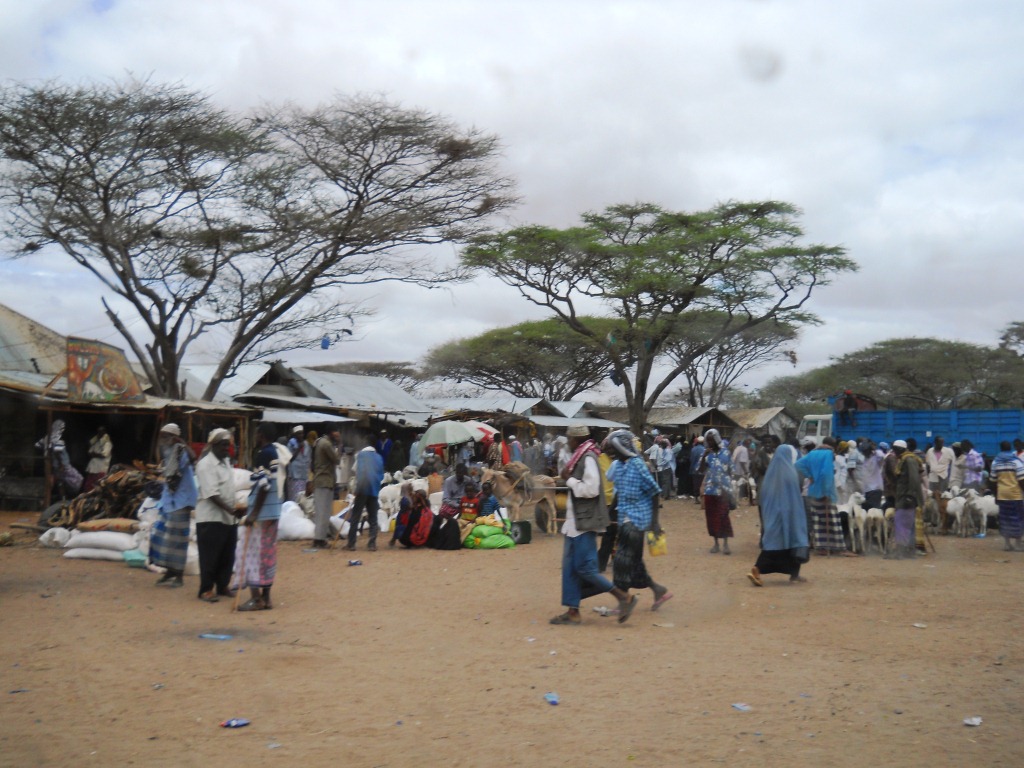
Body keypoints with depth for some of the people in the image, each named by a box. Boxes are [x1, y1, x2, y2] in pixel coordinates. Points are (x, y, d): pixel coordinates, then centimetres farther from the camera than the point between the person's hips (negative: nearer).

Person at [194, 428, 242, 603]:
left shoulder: (226, 461, 11)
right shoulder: (205, 464, -16)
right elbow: (212, 494, -23)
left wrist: (234, 510, 14)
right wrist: (231, 510, -29)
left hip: (228, 518, 8)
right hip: (211, 518, -8)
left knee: (227, 556, 12)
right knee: (210, 556, -1)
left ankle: (223, 586, 24)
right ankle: (206, 590, 9)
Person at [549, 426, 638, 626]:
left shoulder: (588, 458, -16)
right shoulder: (579, 457, 13)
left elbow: (591, 489, -25)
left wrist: (569, 479, -15)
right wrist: (568, 477, 6)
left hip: (584, 522, -10)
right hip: (574, 521, 10)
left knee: (584, 568, -8)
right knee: (570, 567, 9)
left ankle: (624, 597, 0)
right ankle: (572, 611, 14)